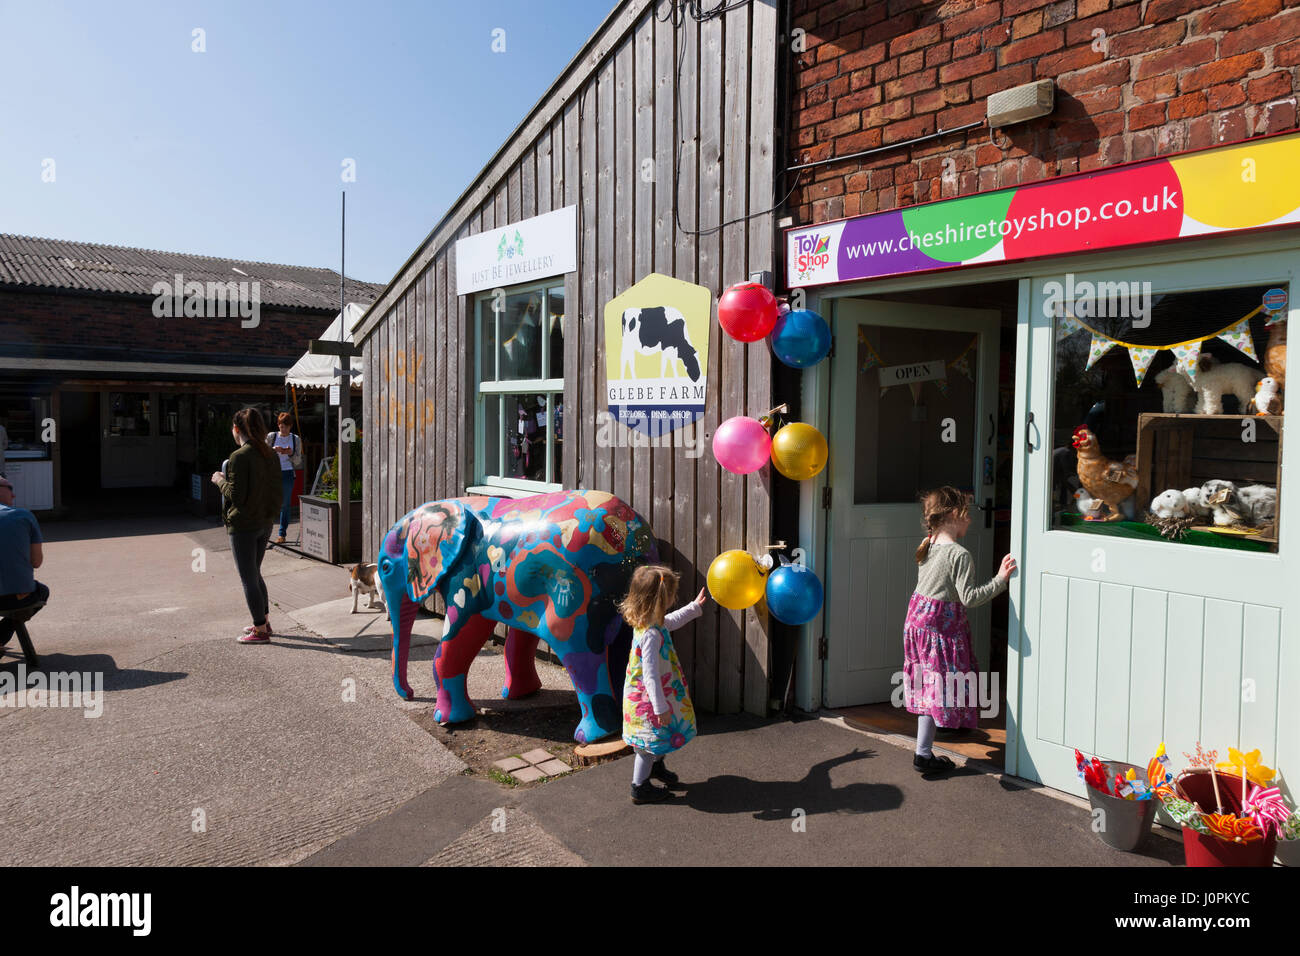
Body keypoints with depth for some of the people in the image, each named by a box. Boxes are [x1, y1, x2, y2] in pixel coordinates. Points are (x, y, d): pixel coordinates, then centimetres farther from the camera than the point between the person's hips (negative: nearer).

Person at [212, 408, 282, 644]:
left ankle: (260, 630, 9)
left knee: (249, 578, 2)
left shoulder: (240, 457, -18)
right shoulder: (270, 455, 4)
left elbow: (236, 496, -20)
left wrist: (221, 481, -5)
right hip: (265, 524, 8)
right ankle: (263, 621, 30)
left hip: (243, 526, -8)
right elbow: (276, 492, 8)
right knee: (255, 574, 22)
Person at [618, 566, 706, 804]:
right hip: (648, 699, -9)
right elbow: (650, 674, -32)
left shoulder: (652, 621, -5)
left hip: (643, 695, 9)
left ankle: (656, 765, 53)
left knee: (656, 739, 30)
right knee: (649, 741, 8)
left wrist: (695, 607, 26)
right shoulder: (651, 634, -34)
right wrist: (661, 707, -27)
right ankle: (640, 788, 24)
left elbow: (671, 621, 20)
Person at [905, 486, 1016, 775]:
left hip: (918, 618, 9)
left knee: (929, 686, 15)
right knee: (940, 686, 1)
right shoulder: (959, 554, -19)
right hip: (943, 625, -9)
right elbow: (969, 598, -21)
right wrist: (1000, 579, -17)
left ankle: (924, 750, 21)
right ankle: (923, 754, 6)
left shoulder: (927, 546, 5)